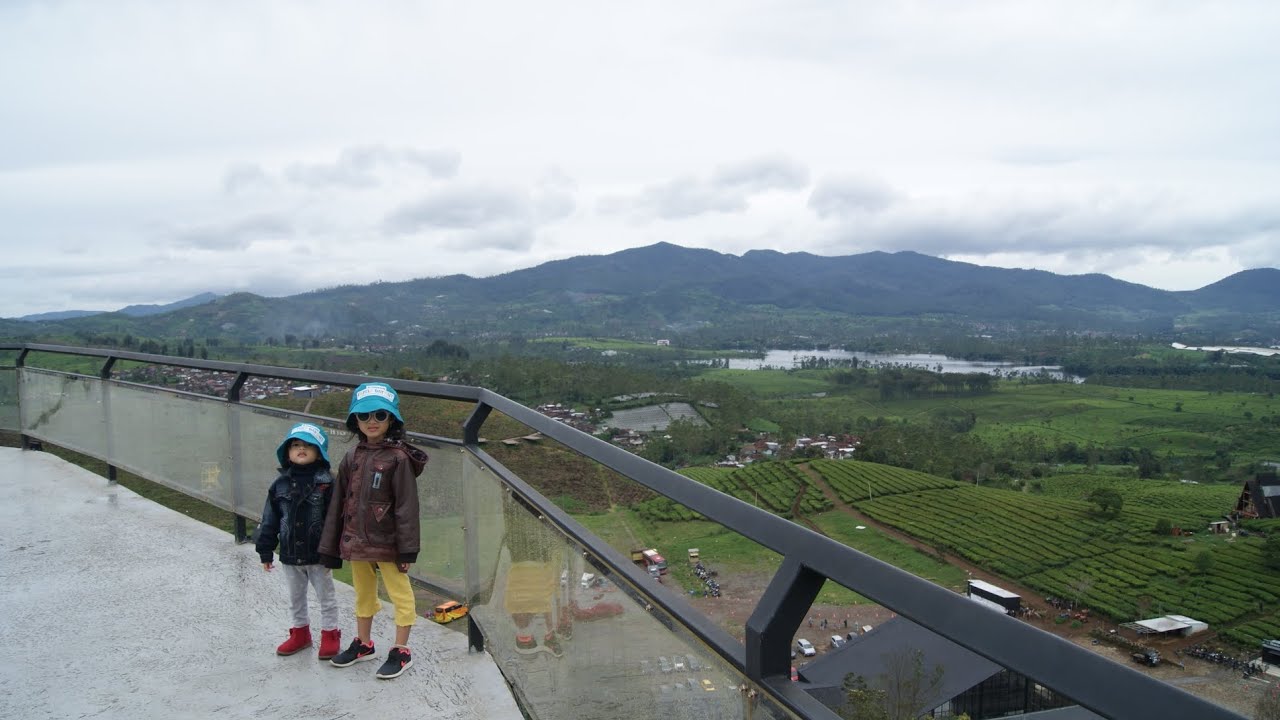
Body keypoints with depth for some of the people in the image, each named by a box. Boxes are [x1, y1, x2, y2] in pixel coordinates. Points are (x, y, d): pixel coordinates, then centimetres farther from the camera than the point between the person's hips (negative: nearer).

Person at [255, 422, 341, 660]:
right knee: (296, 597, 20)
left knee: (326, 596, 10)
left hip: (318, 555, -5)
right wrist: (265, 551, 4)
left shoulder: (326, 483, -14)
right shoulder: (281, 483, -1)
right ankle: (300, 633, 37)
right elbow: (270, 520, 4)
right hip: (290, 555, 5)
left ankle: (330, 634, 25)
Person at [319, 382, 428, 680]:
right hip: (356, 541, 6)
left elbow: (407, 507, -14)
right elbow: (339, 504, 8)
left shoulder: (398, 458, -14)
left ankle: (401, 651, 21)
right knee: (363, 594, 22)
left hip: (387, 542, -6)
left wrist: (407, 549, -15)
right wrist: (331, 547, 8)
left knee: (400, 594, 7)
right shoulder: (351, 458, 4)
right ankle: (363, 644, 40)